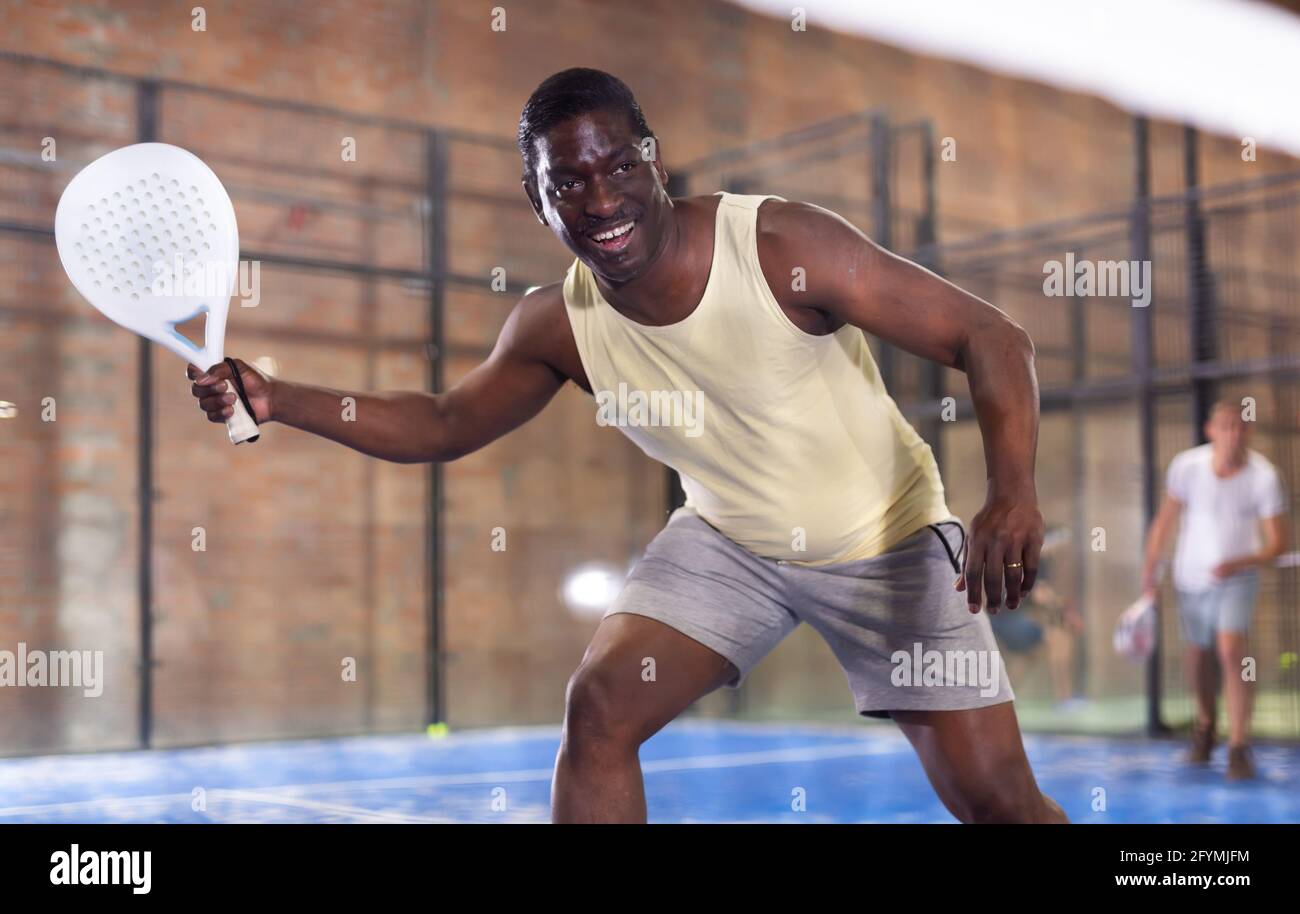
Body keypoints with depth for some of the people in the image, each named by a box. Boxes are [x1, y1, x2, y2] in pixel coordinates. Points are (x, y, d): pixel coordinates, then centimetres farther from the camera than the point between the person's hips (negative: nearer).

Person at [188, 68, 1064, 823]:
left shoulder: (781, 245, -27)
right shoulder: (558, 327, -13)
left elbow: (991, 336, -24)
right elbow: (443, 426, 3)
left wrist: (1014, 492, -40)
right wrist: (276, 400, -9)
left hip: (884, 542, -3)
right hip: (727, 538, 4)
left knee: (998, 799, -5)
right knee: (598, 711, -9)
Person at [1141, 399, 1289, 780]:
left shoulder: (1263, 476, -19)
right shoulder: (1186, 466, -15)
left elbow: (1277, 543, -14)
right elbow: (1164, 521, -1)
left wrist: (1238, 563, -29)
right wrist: (1150, 571, -3)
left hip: (1238, 577, -2)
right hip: (1192, 579, 2)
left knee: (1231, 651, -21)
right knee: (1198, 659, 13)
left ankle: (1238, 749, -16)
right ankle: (1205, 723, 43)